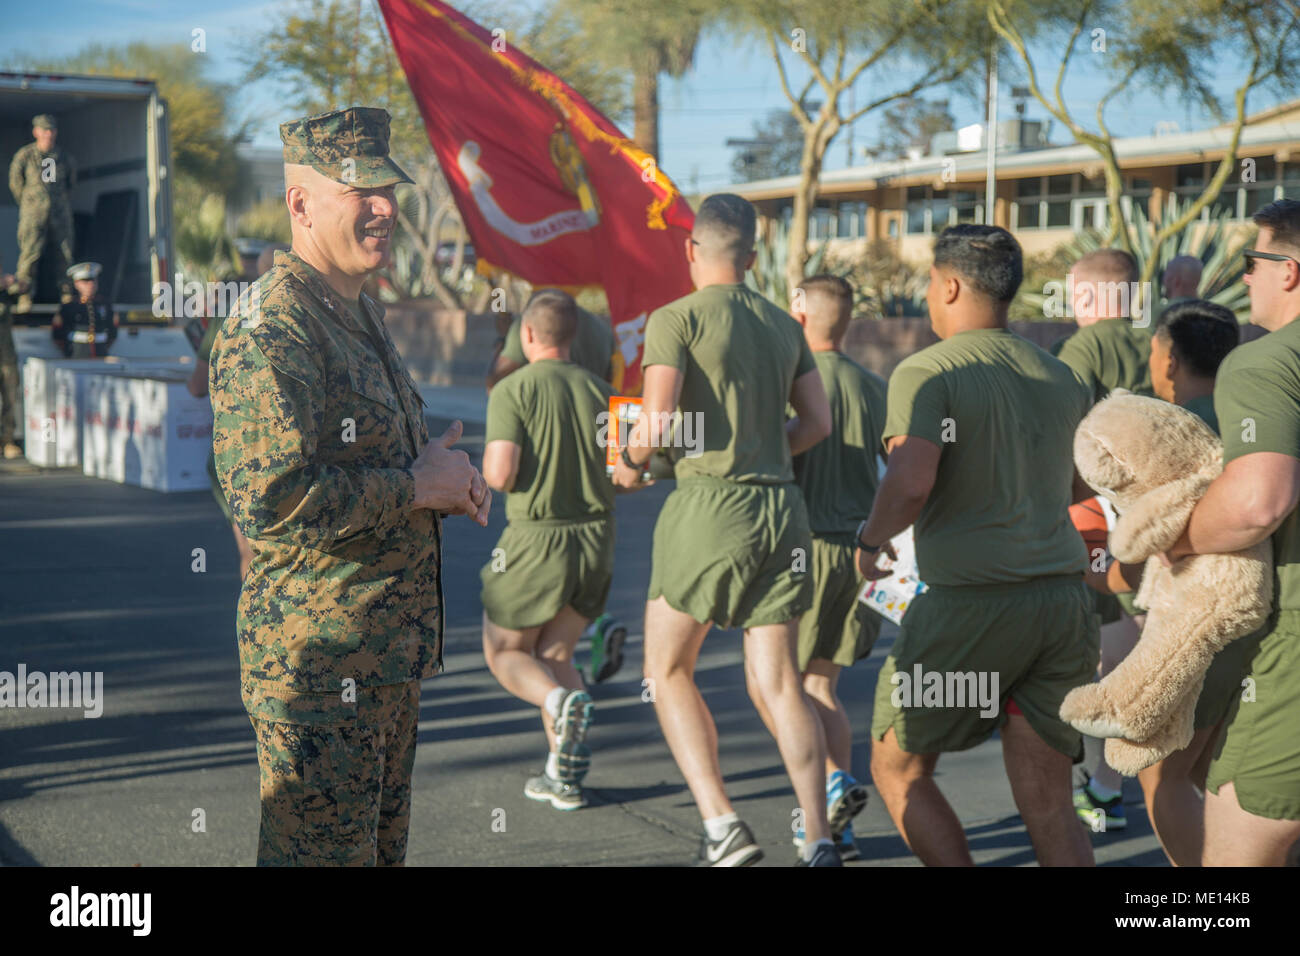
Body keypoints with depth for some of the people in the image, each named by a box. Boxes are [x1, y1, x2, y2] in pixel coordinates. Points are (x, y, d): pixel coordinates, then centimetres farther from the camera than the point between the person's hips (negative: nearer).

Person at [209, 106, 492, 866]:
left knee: (382, 846, 19)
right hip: (320, 661, -10)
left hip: (390, 656, 10)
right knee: (320, 851, -1)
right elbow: (269, 498, -28)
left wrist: (447, 479, 7)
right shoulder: (269, 331, -18)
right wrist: (416, 486, -18)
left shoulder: (361, 316, 15)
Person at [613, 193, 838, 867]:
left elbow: (656, 423, -15)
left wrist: (629, 464, 6)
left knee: (667, 671, 11)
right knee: (775, 685, 8)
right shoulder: (783, 325, 14)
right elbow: (818, 421, 17)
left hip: (708, 507, -5)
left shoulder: (676, 318, -5)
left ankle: (722, 827, -1)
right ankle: (818, 841, -4)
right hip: (782, 509, 5)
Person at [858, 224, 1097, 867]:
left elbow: (910, 484, -22)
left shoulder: (926, 373, -7)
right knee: (1047, 806, 8)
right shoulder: (1061, 379, 14)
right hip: (1063, 598, 6)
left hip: (968, 602, -6)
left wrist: (872, 538, -3)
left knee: (898, 772, 14)